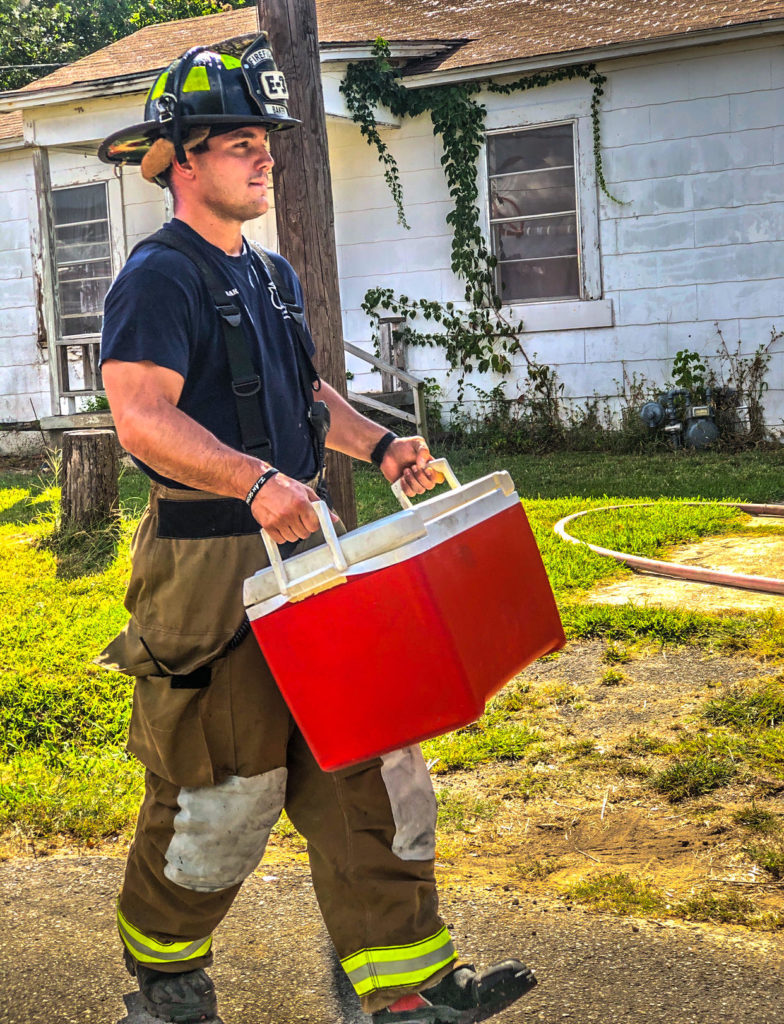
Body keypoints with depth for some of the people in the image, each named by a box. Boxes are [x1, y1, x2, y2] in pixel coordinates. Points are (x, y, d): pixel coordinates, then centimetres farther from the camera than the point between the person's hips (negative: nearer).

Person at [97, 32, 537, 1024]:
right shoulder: (159, 277, -11)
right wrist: (256, 479, -35)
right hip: (208, 566, -8)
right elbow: (142, 418, -23)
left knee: (362, 764, 6)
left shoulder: (271, 276, 17)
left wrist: (376, 443, 8)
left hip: (301, 553, 8)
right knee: (220, 787, 2)